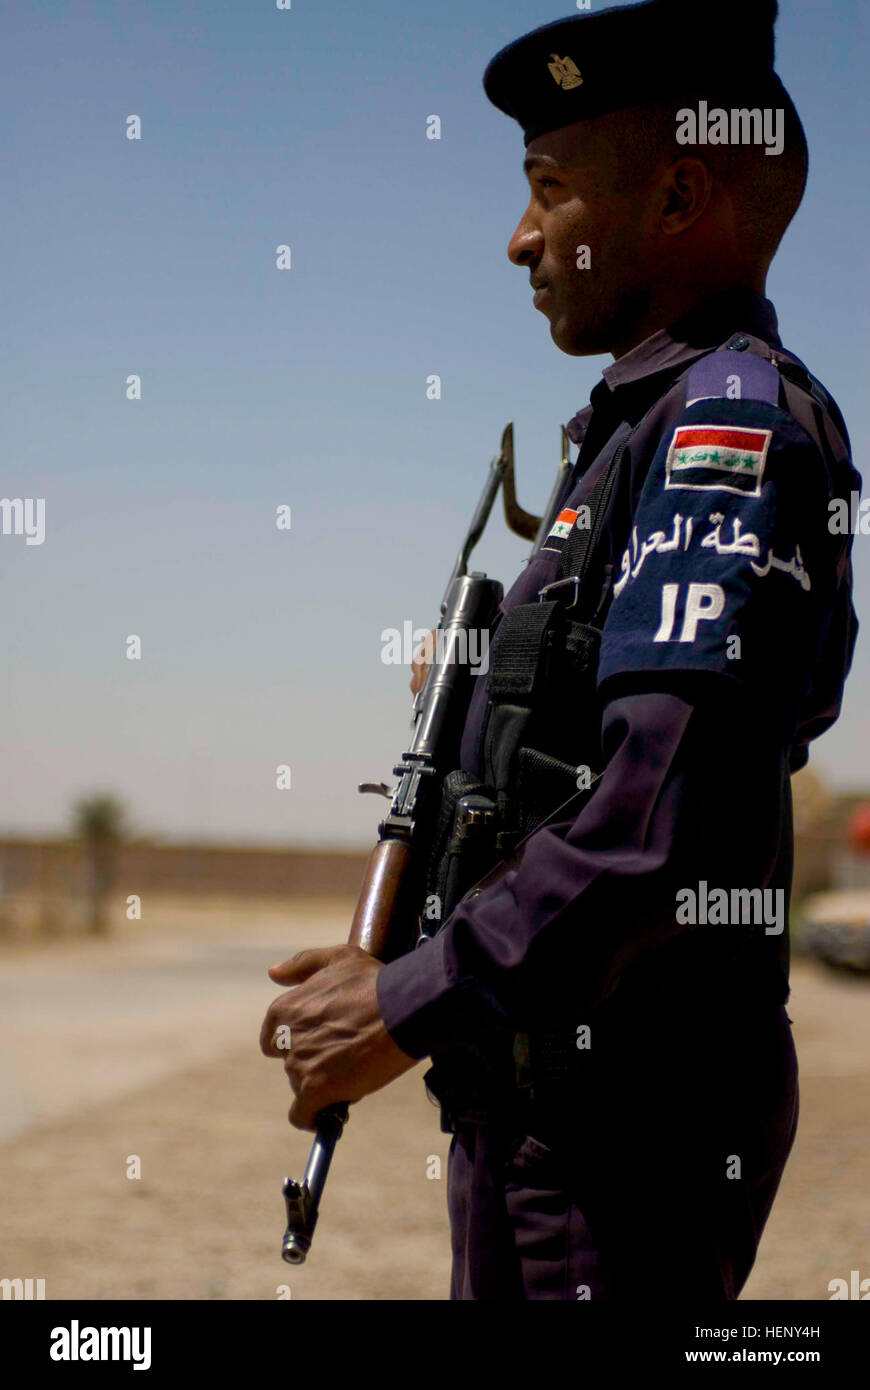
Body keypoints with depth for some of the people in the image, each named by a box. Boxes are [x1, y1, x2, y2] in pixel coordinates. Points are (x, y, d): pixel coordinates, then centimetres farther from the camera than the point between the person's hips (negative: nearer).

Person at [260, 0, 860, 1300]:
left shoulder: (734, 418, -15)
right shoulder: (656, 420, 16)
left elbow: (664, 813, -26)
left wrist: (409, 1005, -21)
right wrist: (480, 694, 14)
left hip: (634, 1119, -10)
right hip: (549, 1085, 10)